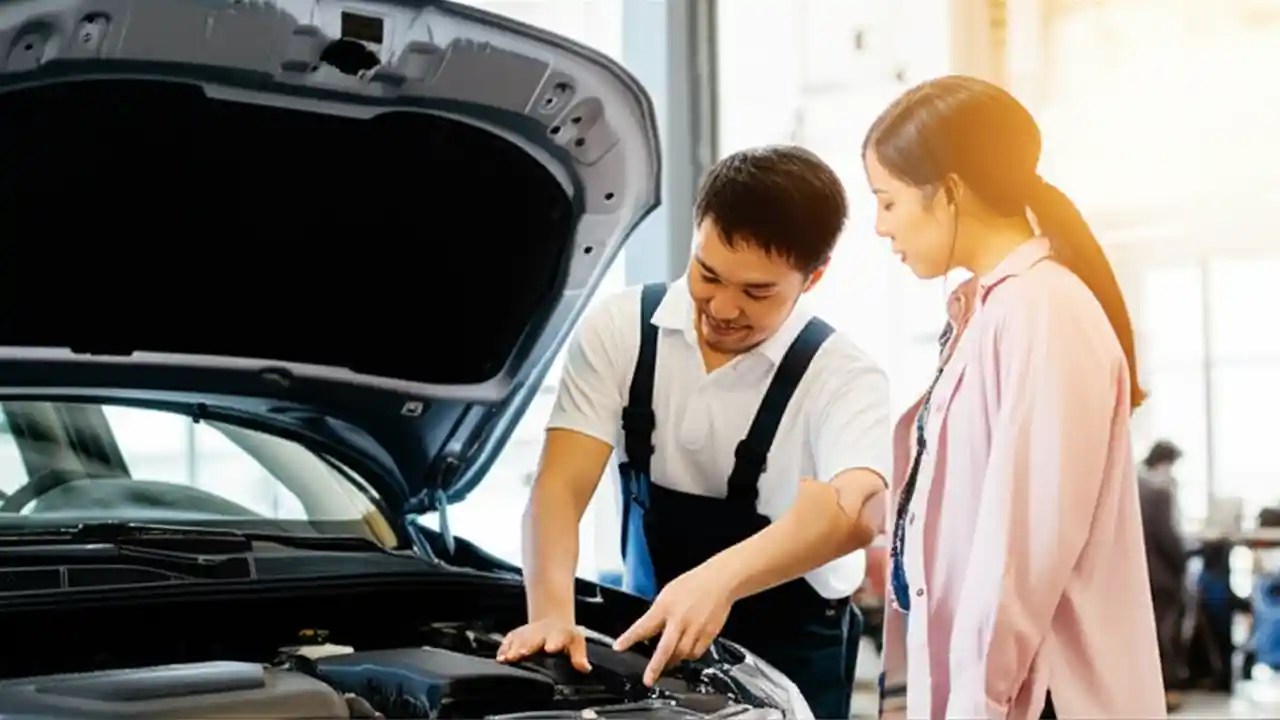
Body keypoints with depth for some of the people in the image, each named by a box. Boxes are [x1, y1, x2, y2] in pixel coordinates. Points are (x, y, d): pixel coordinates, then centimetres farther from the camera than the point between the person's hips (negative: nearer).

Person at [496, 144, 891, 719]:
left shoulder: (843, 378, -19)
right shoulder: (619, 330, -10)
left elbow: (855, 511, -39)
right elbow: (559, 487, -17)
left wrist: (719, 580, -55)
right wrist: (551, 613, -36)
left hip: (787, 657, -2)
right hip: (651, 635, 2)